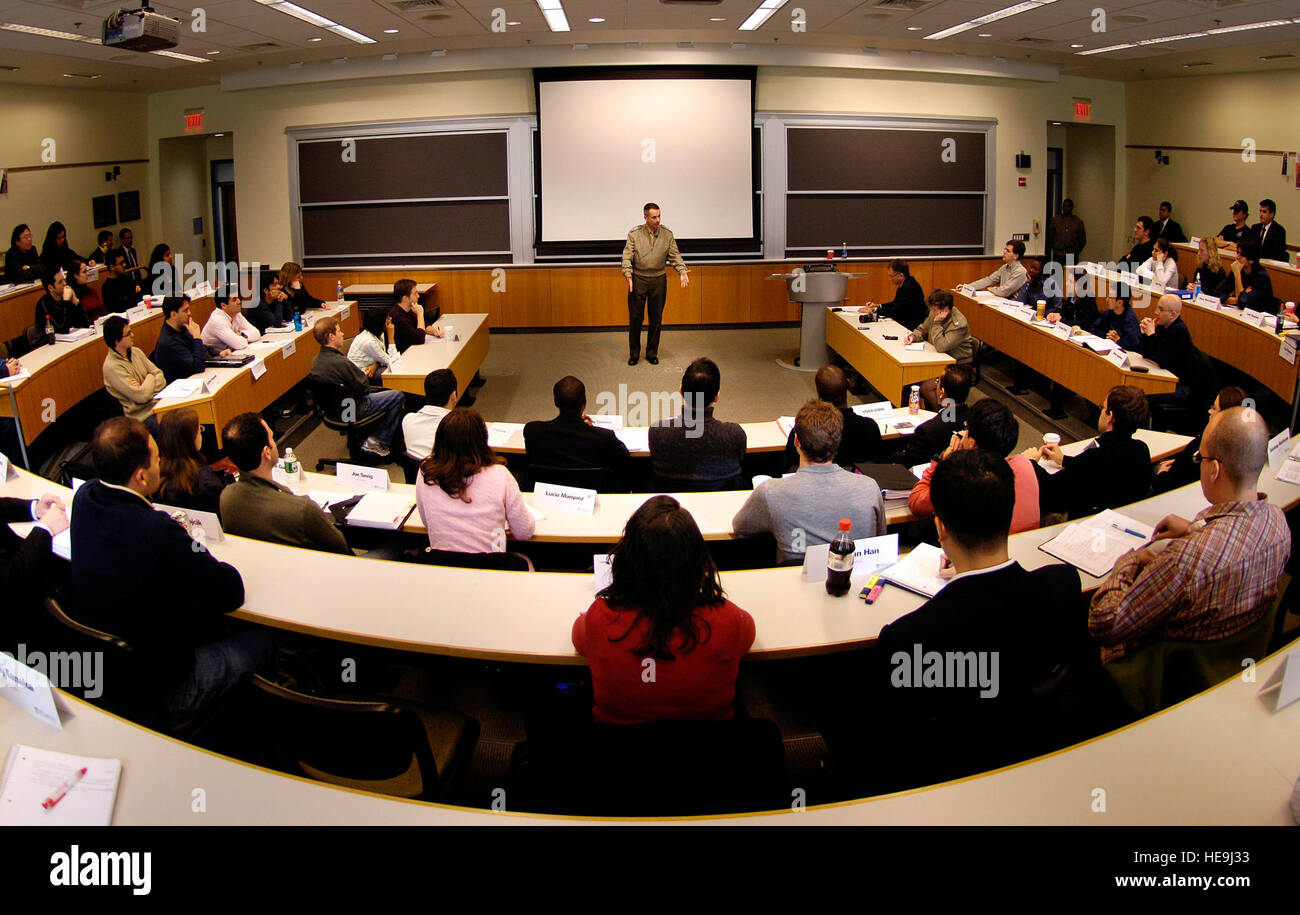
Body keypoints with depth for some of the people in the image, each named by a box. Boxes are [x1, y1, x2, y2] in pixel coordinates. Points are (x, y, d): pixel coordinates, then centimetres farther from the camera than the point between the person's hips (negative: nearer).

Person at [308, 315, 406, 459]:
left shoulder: (316, 361, -4)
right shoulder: (340, 362, -31)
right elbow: (364, 388, -20)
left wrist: (360, 374, 4)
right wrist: (363, 375, 1)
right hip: (353, 410, -9)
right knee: (398, 396, 1)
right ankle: (377, 441, 9)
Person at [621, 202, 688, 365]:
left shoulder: (667, 234, 2)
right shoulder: (634, 234, -4)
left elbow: (674, 256, 5)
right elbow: (627, 257, -6)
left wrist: (682, 271, -11)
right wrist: (628, 274, -22)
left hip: (658, 280, 2)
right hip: (638, 280, -1)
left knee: (656, 318, 7)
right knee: (635, 317, 2)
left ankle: (652, 353, 20)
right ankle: (634, 353, 15)